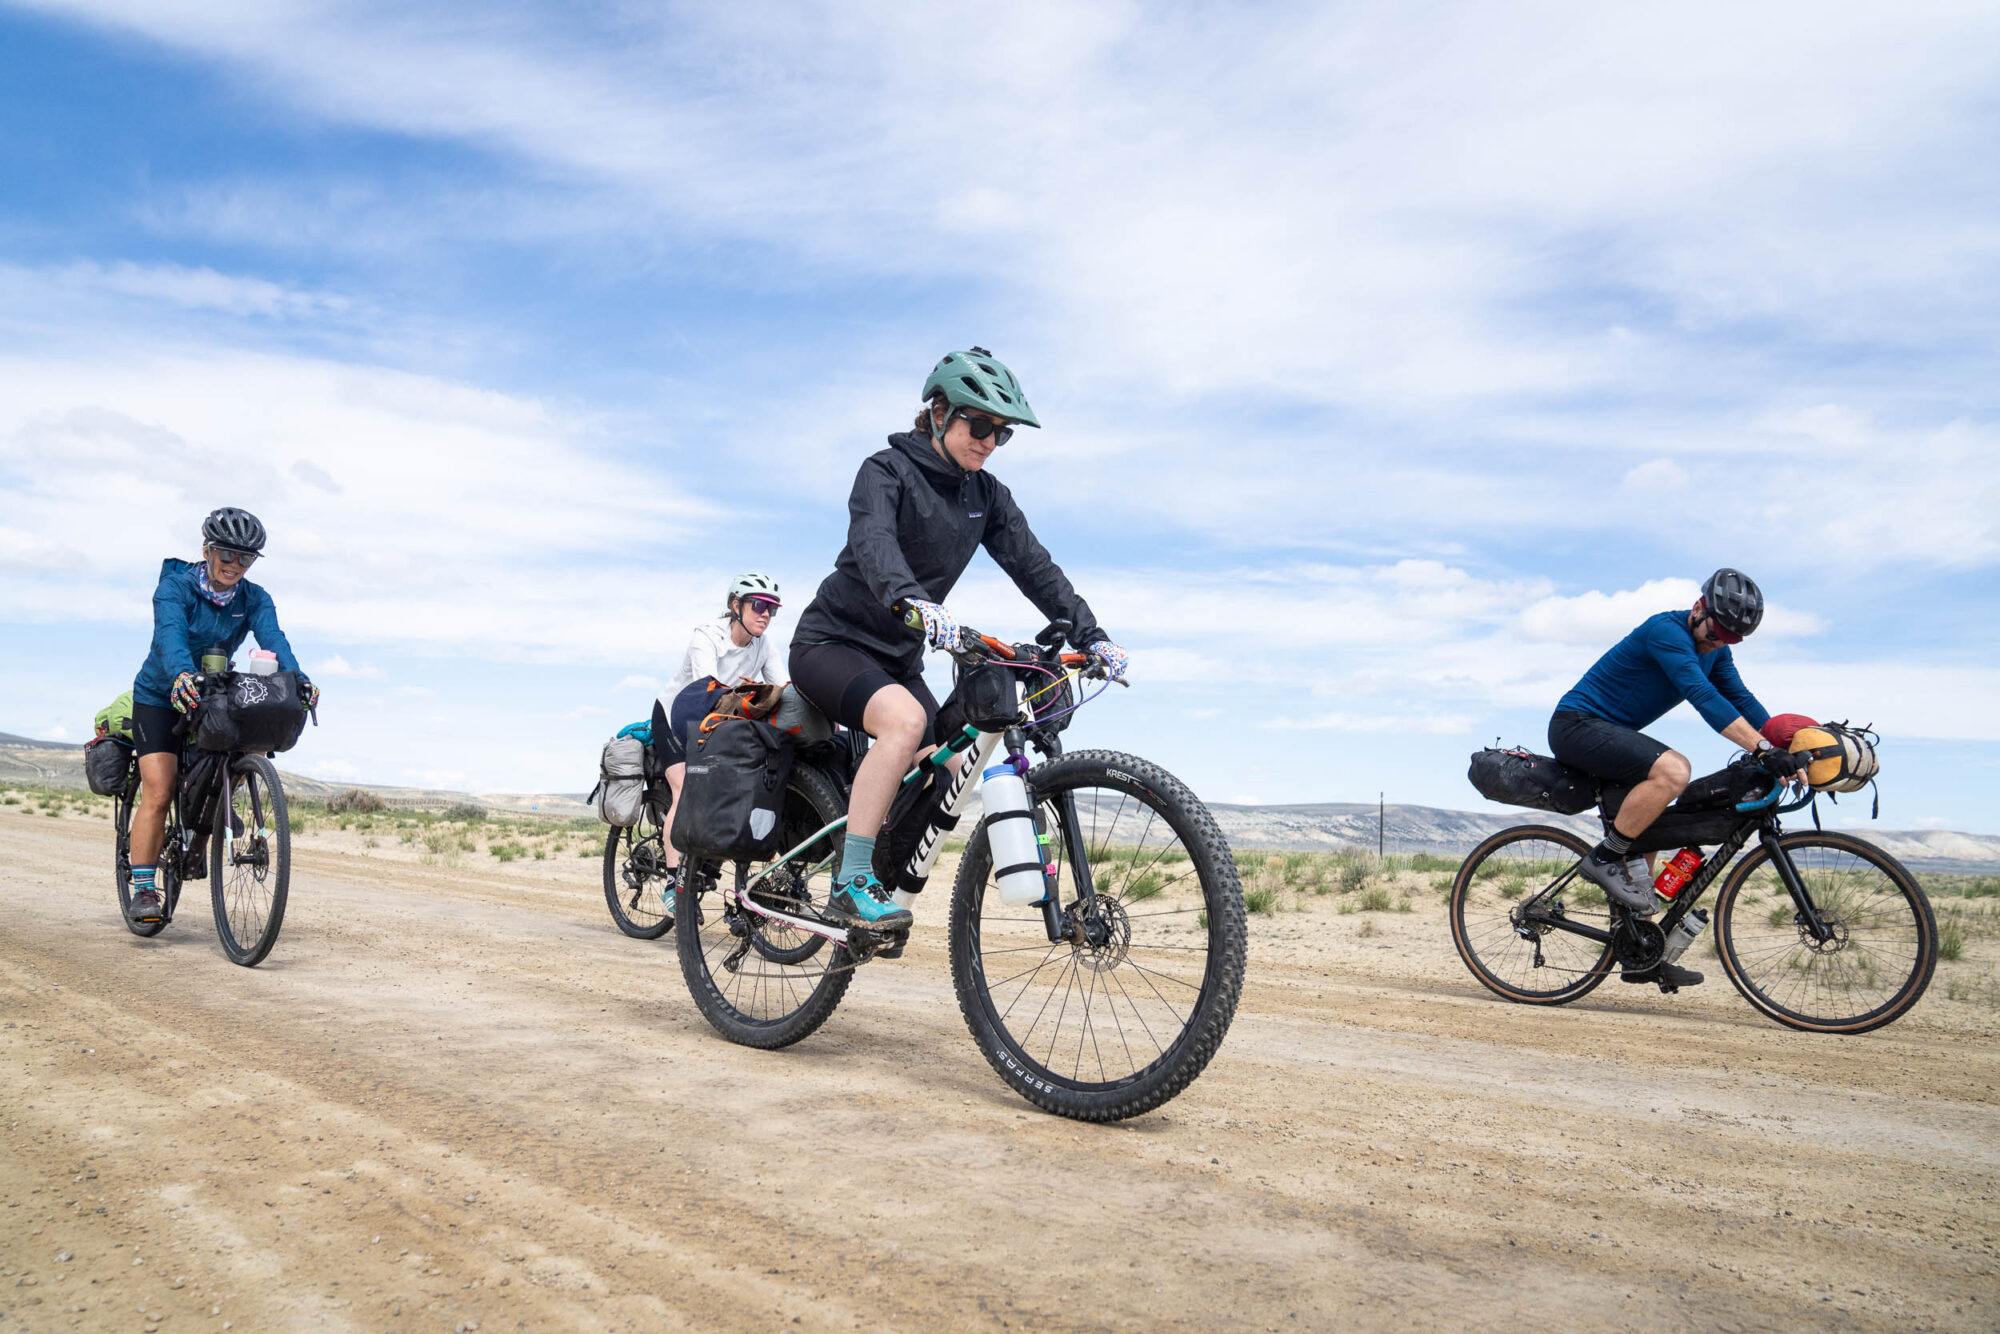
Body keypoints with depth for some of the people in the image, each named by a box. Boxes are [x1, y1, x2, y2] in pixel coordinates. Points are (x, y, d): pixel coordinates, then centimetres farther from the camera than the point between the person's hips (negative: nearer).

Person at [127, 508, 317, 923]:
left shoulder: (254, 599, -8)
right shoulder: (174, 586, -17)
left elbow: (273, 638, -25)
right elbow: (170, 635, -36)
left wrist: (298, 678, -46)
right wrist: (182, 675, -57)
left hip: (215, 698, 4)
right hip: (160, 698, -4)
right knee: (158, 792, -14)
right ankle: (143, 889, -8)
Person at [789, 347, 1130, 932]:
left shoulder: (985, 495, 6)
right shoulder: (888, 469, -14)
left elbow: (1033, 566, 0)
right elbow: (873, 540, -33)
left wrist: (1090, 635, -13)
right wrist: (914, 601, -54)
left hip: (896, 656, 7)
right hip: (833, 641, -7)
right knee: (905, 720, -33)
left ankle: (890, 884, 13)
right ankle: (851, 886, -30)